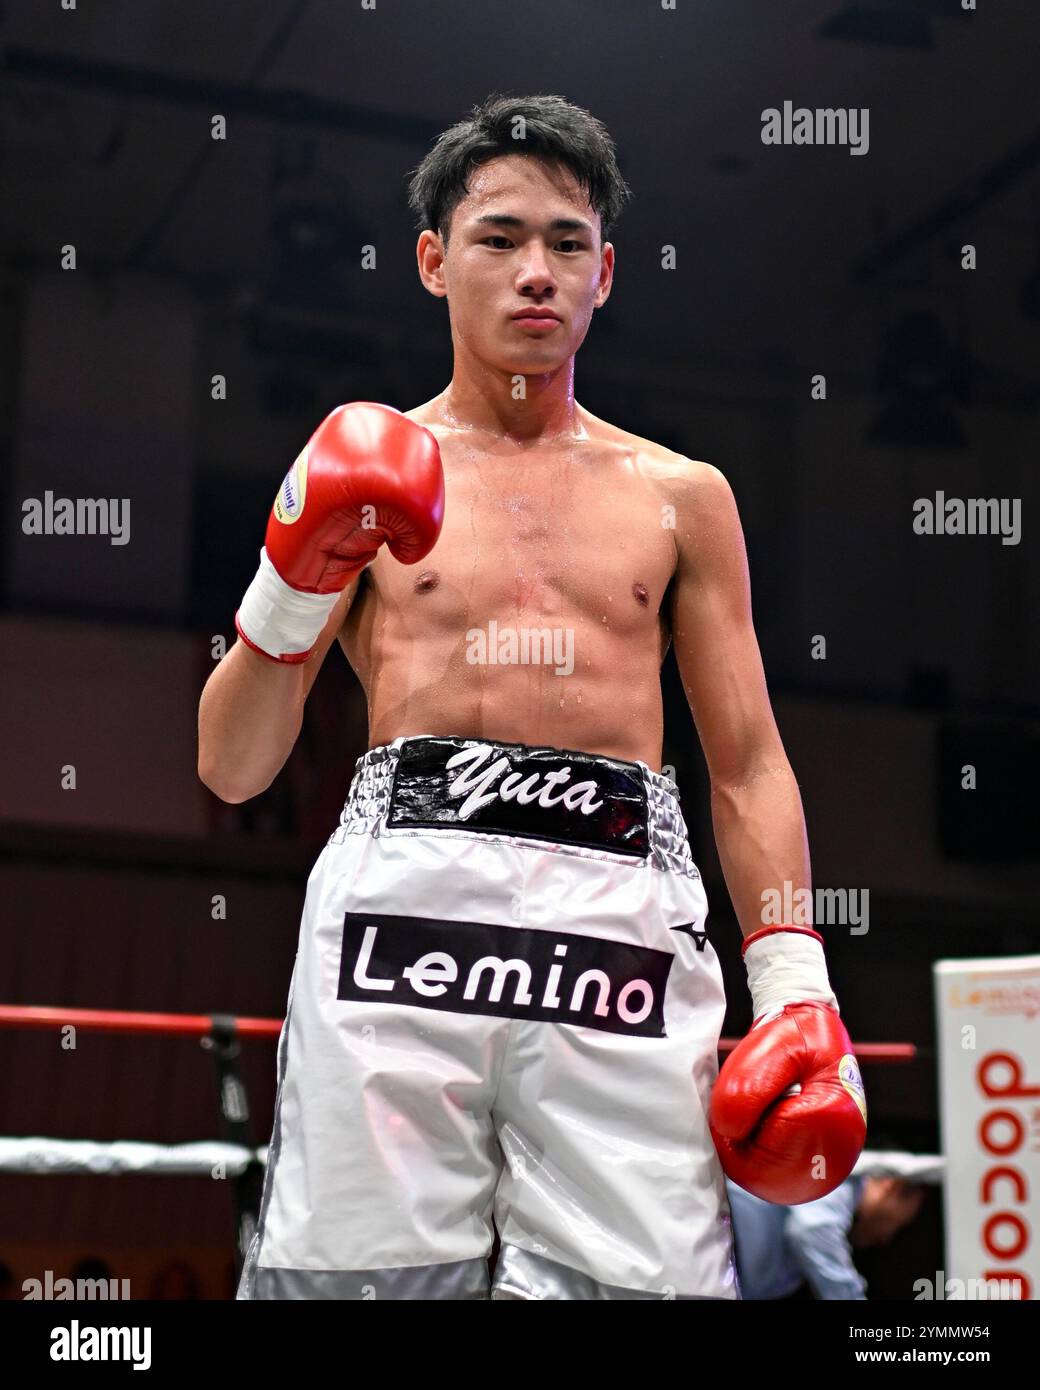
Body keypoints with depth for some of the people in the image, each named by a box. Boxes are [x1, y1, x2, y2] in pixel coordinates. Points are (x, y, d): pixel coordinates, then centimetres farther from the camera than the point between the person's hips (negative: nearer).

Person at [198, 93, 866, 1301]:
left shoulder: (681, 496, 19)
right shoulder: (364, 474, 14)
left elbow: (749, 767, 16)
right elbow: (231, 772, 10)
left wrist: (795, 983, 5)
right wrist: (290, 592, -6)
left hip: (623, 912, 1)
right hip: (402, 889, -1)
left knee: (645, 1274, -8)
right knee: (367, 1271, -5)